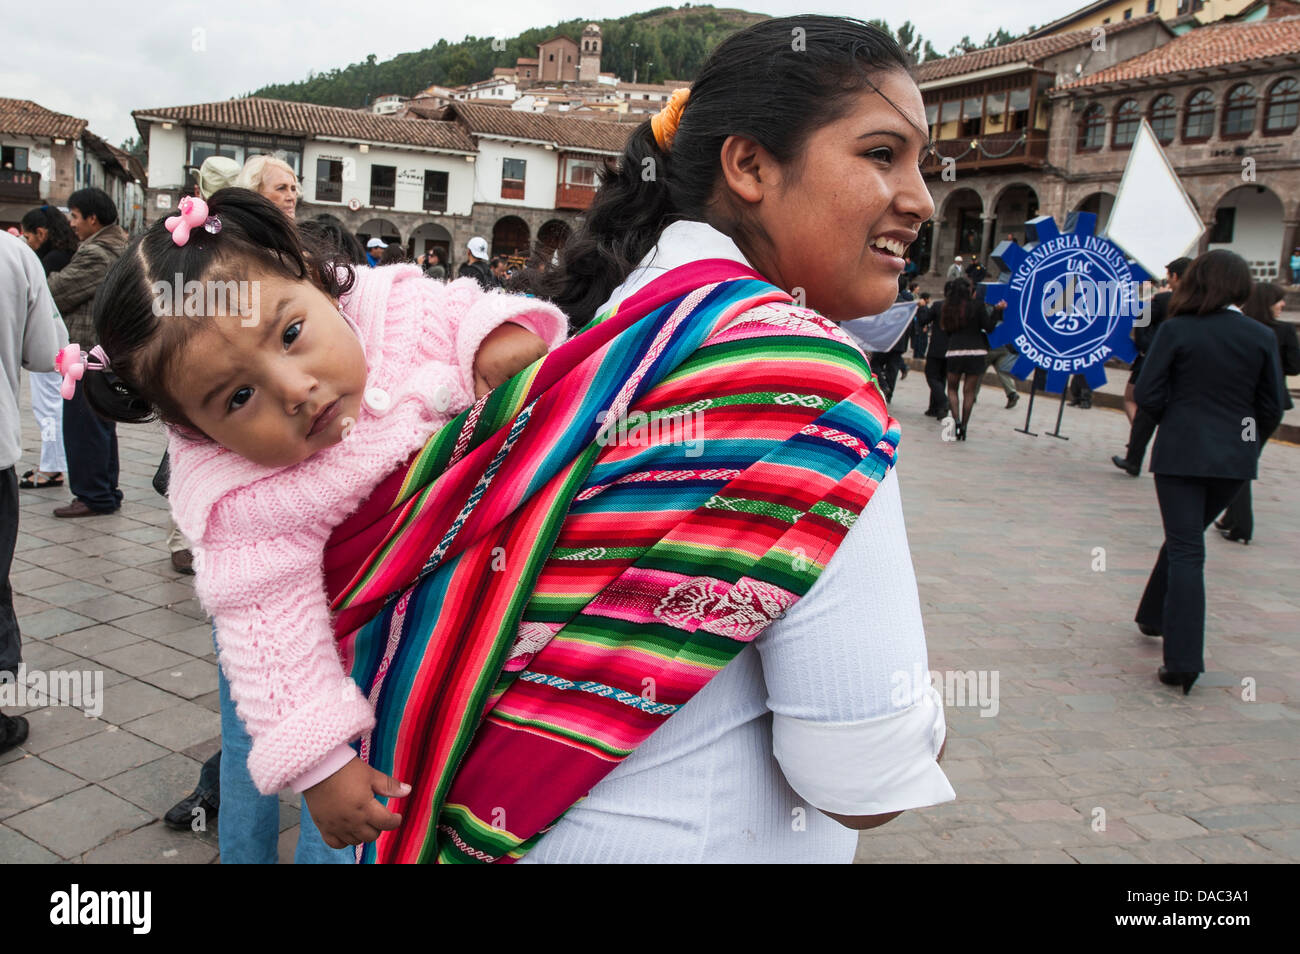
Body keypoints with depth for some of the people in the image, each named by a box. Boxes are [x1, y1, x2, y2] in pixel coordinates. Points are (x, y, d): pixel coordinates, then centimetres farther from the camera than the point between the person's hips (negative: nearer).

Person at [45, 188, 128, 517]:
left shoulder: (95, 254, -17)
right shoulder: (120, 245, 15)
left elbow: (57, 292, -14)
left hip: (88, 352, -10)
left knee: (83, 426, -3)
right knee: (101, 425, 16)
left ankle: (93, 496, 2)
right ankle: (106, 493, 23)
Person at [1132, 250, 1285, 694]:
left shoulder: (1177, 330, -9)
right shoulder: (1262, 336, -1)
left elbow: (1147, 394, -9)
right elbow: (1272, 408, 2)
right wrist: (1246, 444, 18)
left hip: (1181, 453, -3)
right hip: (1234, 458, 3)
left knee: (1186, 550, 0)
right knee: (1186, 539, 22)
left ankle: (1183, 661, -4)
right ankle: (1155, 615, 37)